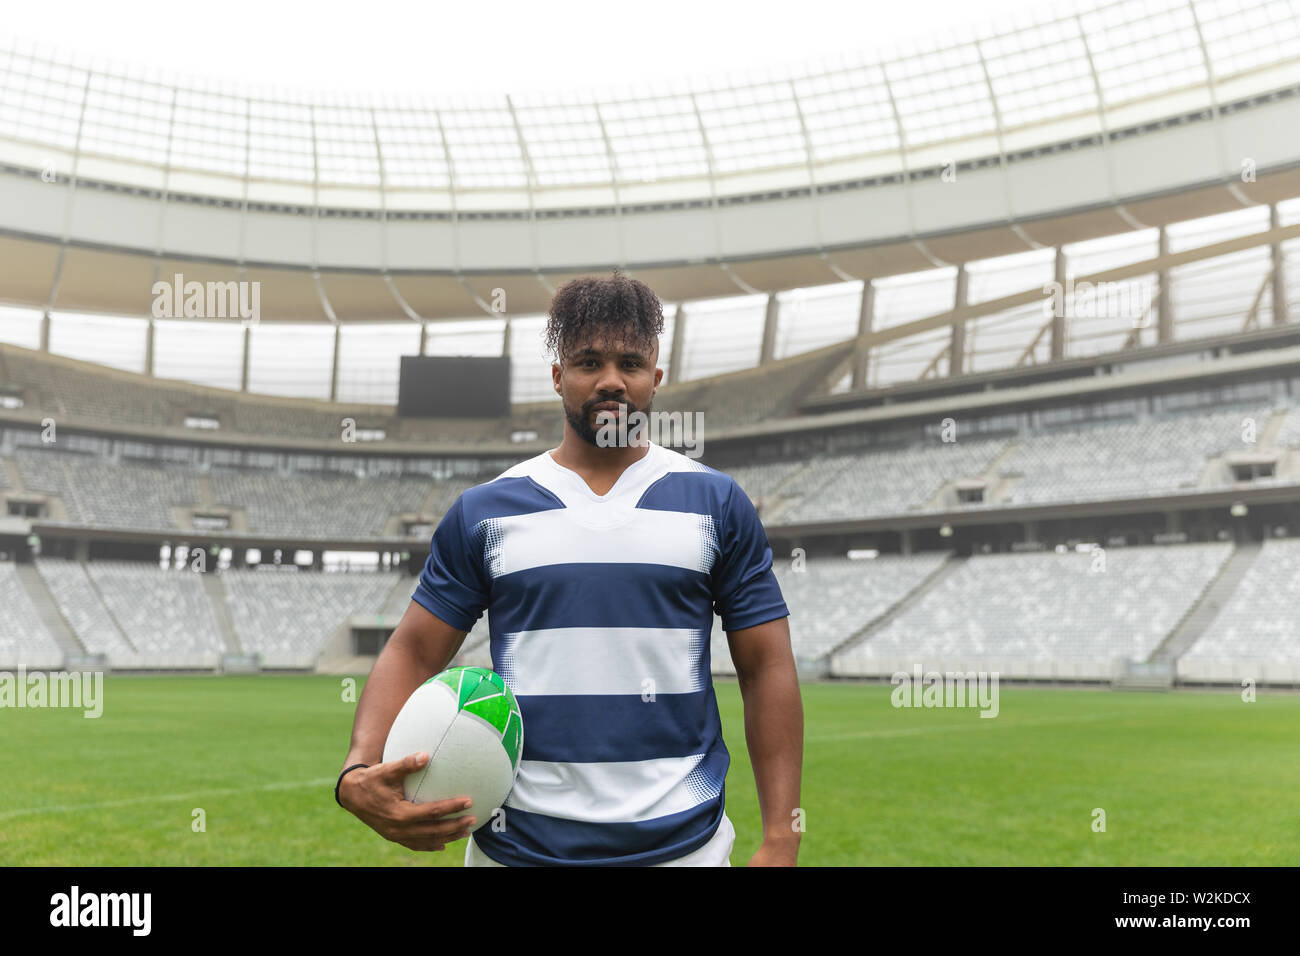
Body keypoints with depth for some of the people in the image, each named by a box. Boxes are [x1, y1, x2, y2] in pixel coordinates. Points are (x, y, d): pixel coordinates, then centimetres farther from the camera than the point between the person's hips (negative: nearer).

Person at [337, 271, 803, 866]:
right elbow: (412, 652, 4)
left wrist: (780, 838, -6)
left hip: (682, 841, 0)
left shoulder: (718, 503, 2)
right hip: (516, 844, 1)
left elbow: (767, 667, 1)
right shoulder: (482, 511, 3)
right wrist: (359, 771, -14)